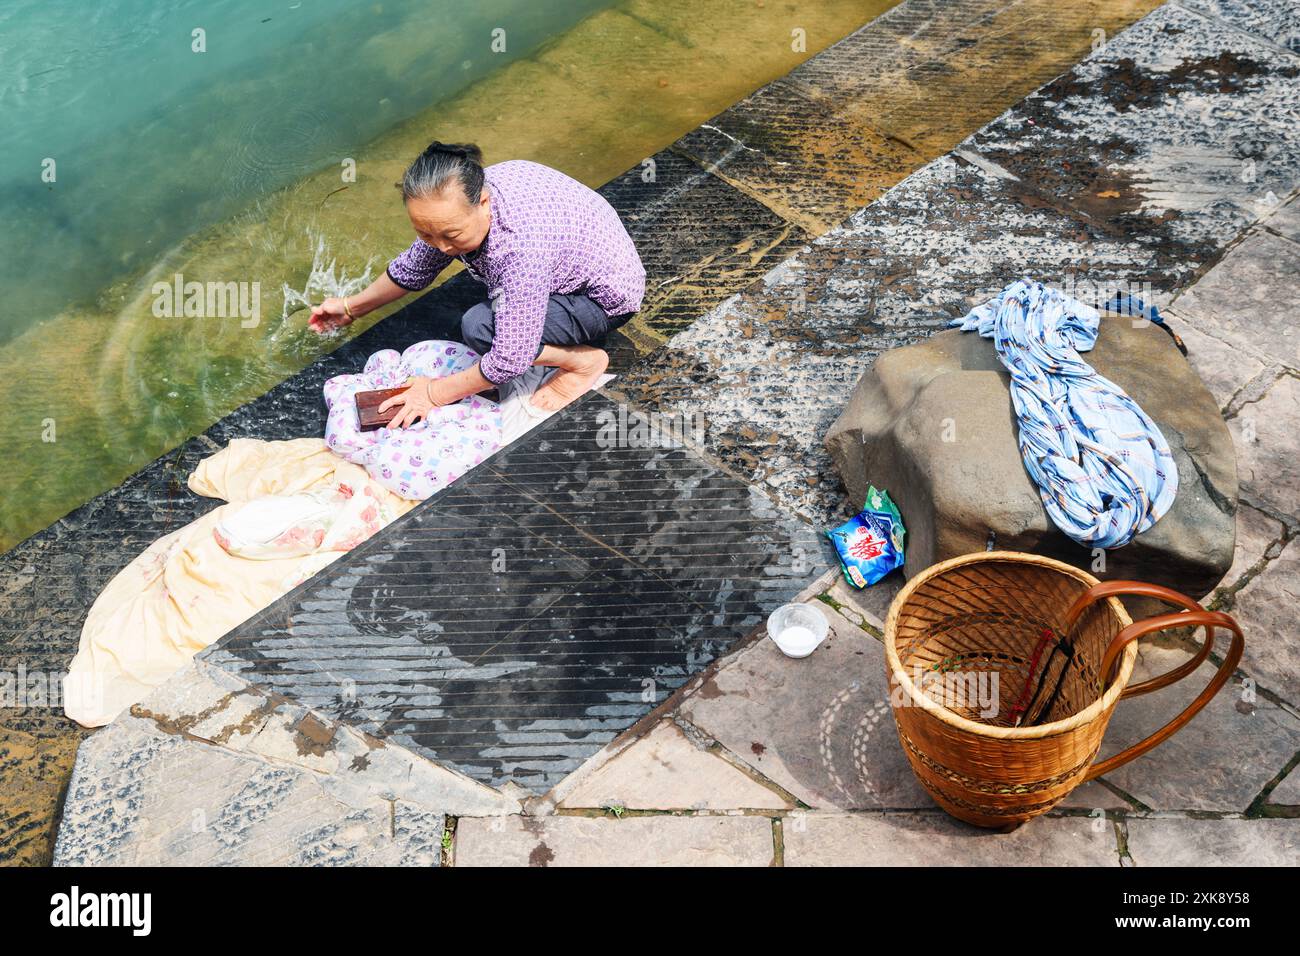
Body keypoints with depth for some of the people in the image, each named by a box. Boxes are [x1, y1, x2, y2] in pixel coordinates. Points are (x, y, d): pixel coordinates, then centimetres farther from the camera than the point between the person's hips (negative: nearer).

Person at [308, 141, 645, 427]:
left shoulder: (523, 245, -40)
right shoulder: (456, 204, -15)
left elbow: (510, 360, -33)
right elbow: (415, 268, 6)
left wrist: (435, 393, -22)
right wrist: (352, 307, 14)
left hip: (607, 297, -9)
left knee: (479, 328, -25)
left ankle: (585, 361, -4)